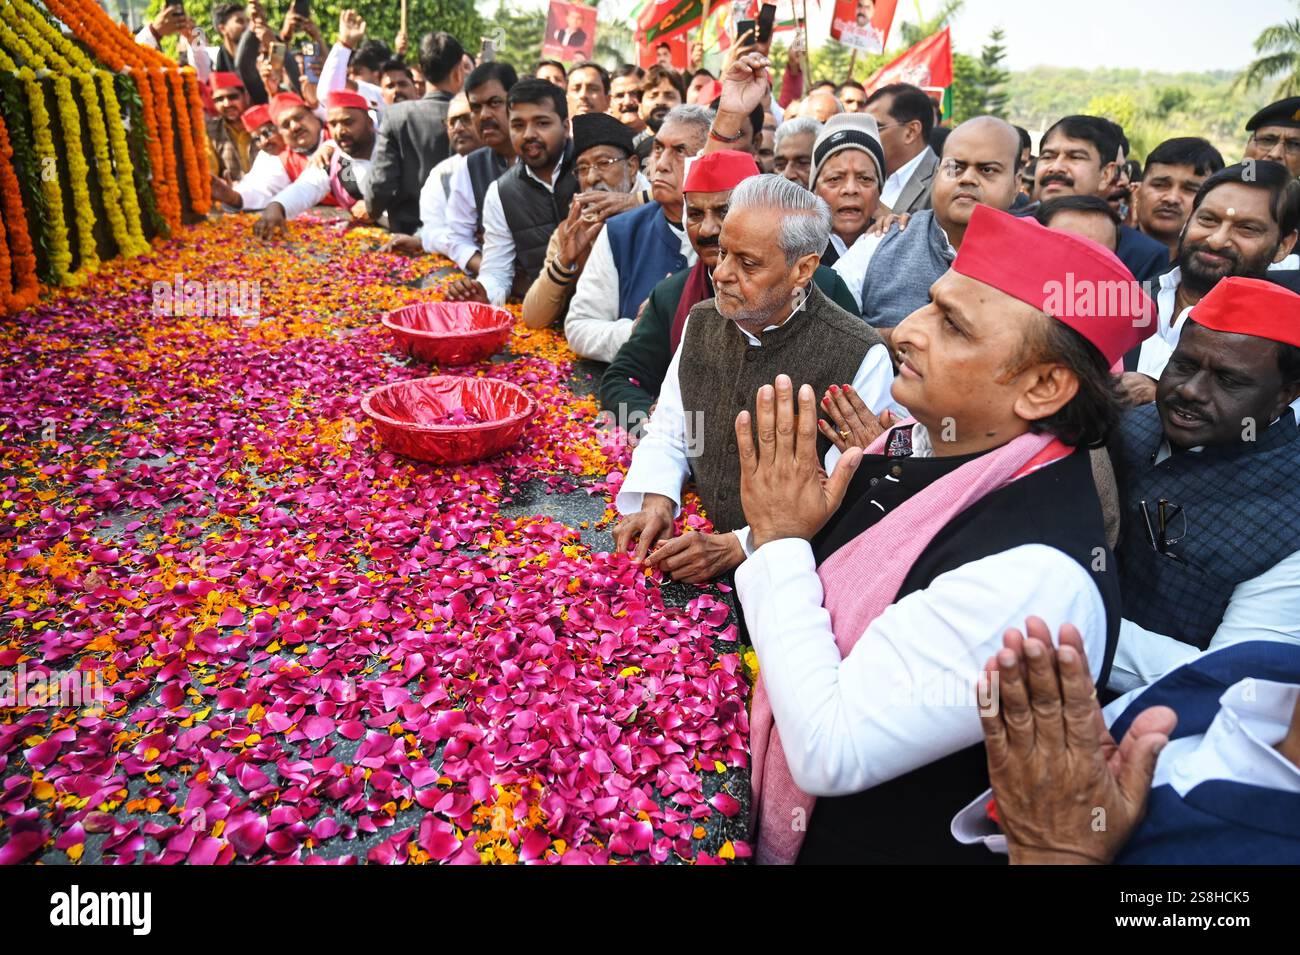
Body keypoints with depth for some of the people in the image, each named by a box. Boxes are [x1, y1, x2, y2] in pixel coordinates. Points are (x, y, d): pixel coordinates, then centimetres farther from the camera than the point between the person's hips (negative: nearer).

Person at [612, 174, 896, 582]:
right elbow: (667, 437, 14)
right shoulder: (701, 322, 6)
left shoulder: (861, 358, -14)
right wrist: (656, 499, -6)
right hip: (697, 541, 6)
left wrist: (736, 548, -21)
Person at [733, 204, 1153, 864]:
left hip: (853, 843, -6)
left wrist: (781, 540, -25)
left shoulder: (1035, 575, -33)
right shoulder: (913, 443, -8)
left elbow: (828, 753, -31)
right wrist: (760, 539, -5)